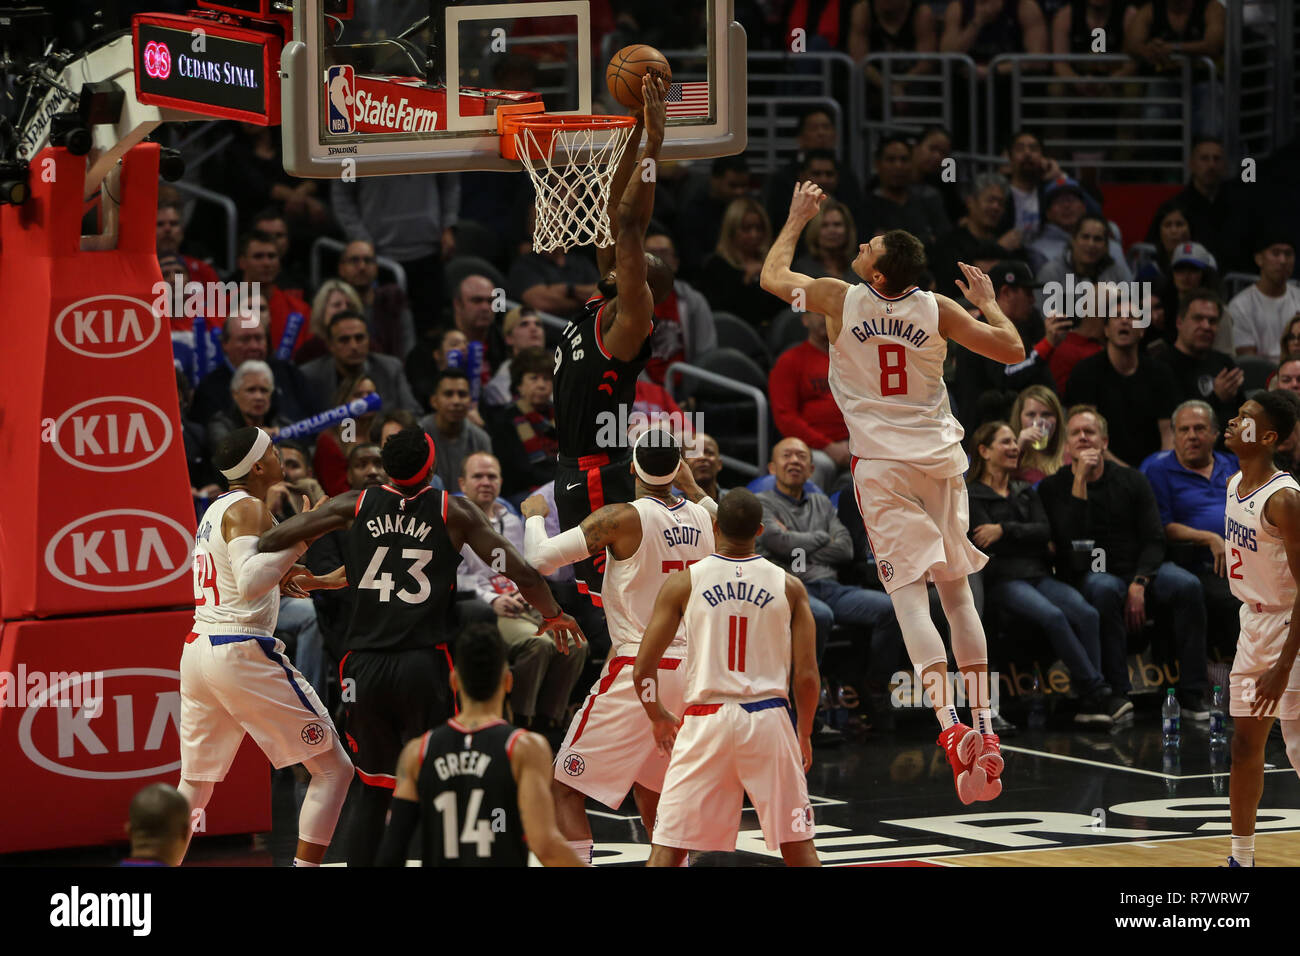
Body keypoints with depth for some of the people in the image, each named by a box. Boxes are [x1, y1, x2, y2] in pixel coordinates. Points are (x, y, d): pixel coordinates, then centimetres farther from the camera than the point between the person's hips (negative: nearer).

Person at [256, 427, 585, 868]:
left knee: (374, 790, 15)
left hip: (365, 667, 3)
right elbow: (521, 573, -1)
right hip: (423, 665, -3)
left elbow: (273, 540, 7)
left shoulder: (356, 505, 6)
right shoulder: (454, 512, 0)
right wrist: (553, 614, 17)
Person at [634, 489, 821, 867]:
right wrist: (804, 735, 17)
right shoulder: (789, 587, 2)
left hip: (705, 722, -1)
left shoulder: (683, 583, 0)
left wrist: (658, 718, 19)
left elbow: (642, 669, 0)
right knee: (798, 846, 11)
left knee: (669, 846, 3)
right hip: (768, 719, 1)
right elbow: (807, 676, 0)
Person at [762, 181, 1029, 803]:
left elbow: (773, 276, 13)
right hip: (940, 459, 3)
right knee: (958, 592, 12)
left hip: (882, 466, -3)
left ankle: (951, 728, -25)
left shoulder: (840, 300, -5)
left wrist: (797, 218, 26)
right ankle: (985, 728, 10)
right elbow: (1012, 350, 4)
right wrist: (987, 302, 20)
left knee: (909, 594, -9)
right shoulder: (938, 309, -1)